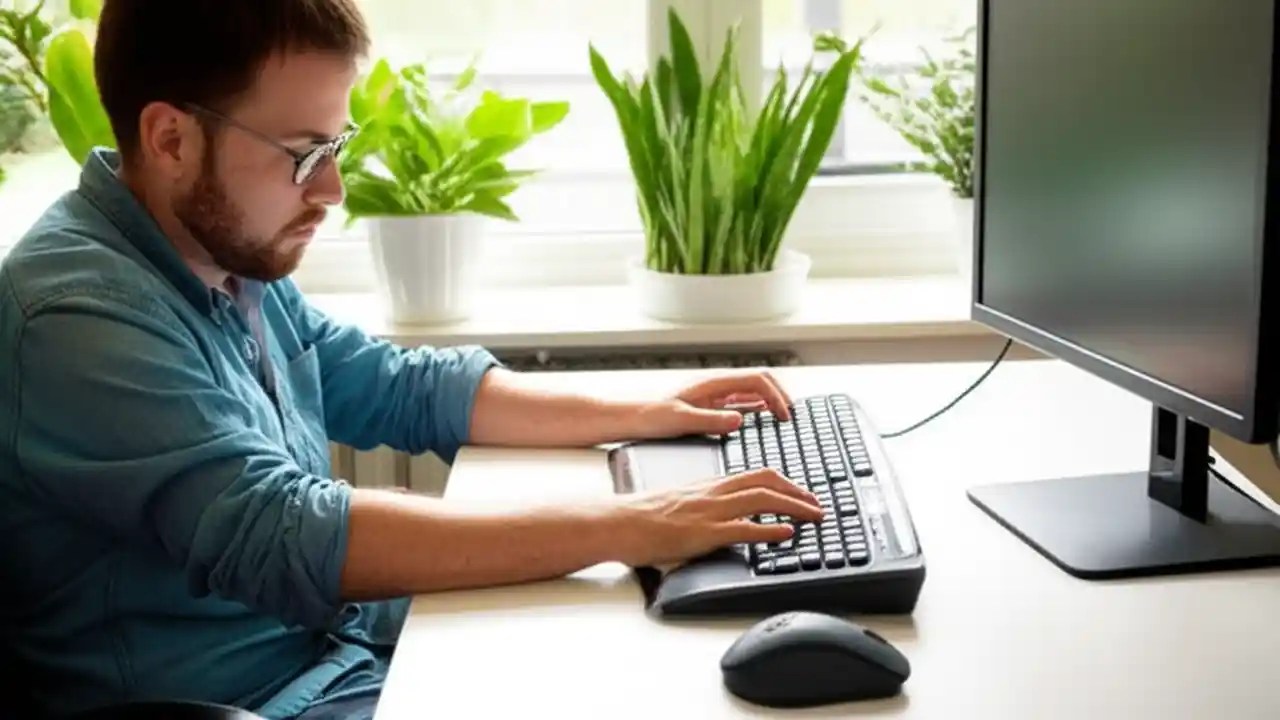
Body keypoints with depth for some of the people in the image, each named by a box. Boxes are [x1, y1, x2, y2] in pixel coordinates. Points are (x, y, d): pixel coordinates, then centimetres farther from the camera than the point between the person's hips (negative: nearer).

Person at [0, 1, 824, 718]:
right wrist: (627, 528, -32)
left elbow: (401, 387, 14)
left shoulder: (229, 256, 5)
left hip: (347, 636, 8)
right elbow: (285, 538, -33)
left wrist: (633, 415, 4)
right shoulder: (79, 315, -24)